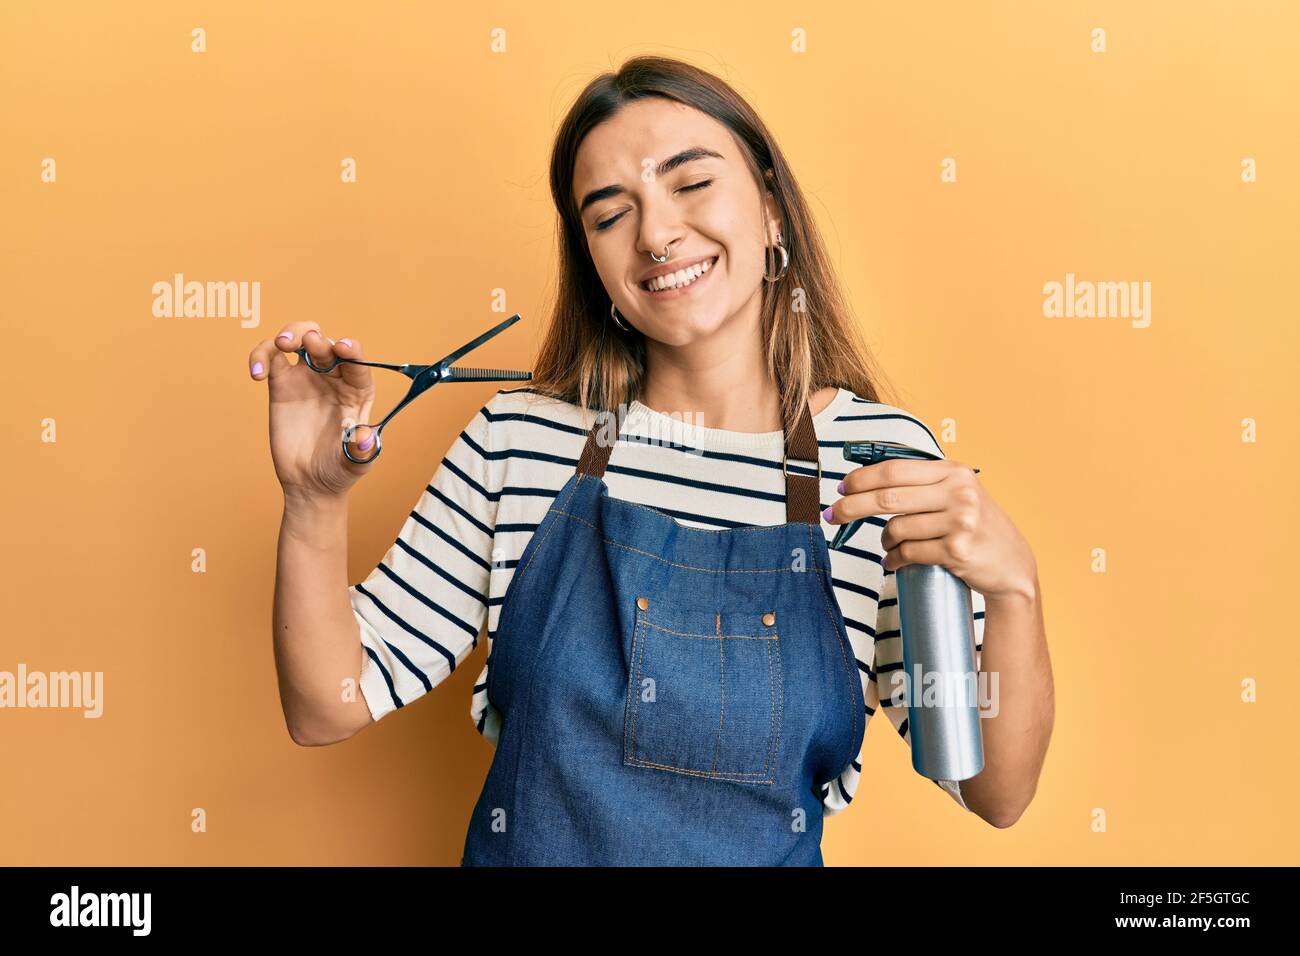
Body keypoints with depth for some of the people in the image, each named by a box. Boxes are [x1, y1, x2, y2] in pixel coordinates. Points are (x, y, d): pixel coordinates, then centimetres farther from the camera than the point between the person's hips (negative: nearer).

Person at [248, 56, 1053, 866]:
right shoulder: (519, 438, -8)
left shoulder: (882, 457, -11)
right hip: (520, 846, 1)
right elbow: (330, 708, -7)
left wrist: (1011, 582, -26)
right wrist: (316, 500, -20)